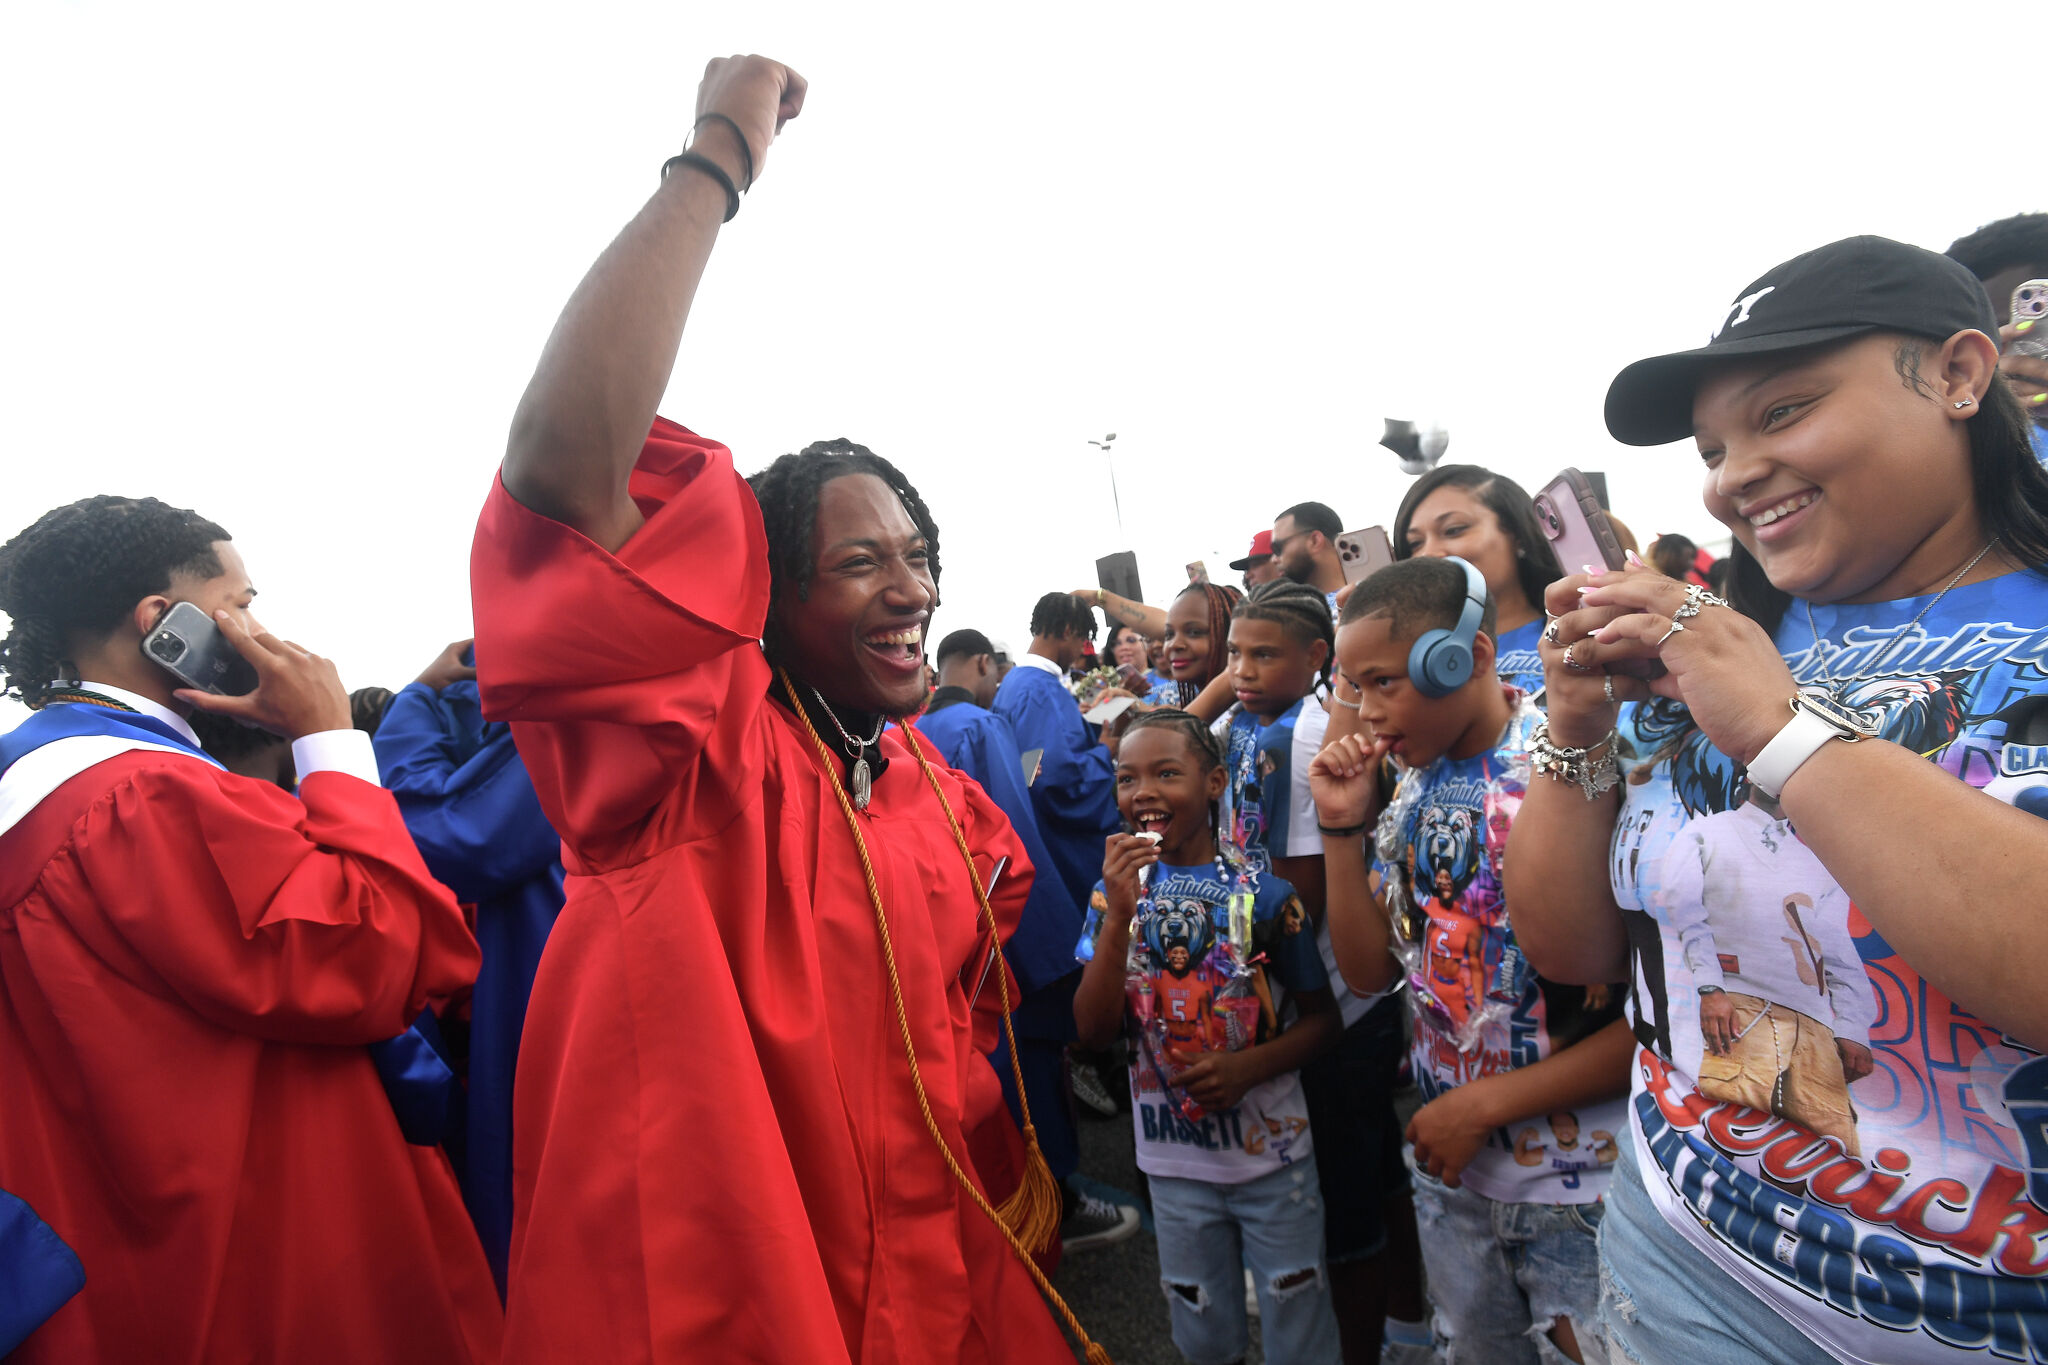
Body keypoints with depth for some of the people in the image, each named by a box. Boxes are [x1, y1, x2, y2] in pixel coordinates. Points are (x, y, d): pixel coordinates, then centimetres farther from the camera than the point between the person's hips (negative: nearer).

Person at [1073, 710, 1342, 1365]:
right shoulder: (1115, 893, -6)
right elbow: (1094, 1030, -13)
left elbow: (1321, 1017, -4)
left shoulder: (1264, 893, -12)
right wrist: (1119, 916, -24)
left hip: (1272, 1152, -2)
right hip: (1174, 1159, 2)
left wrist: (1252, 1065, -22)